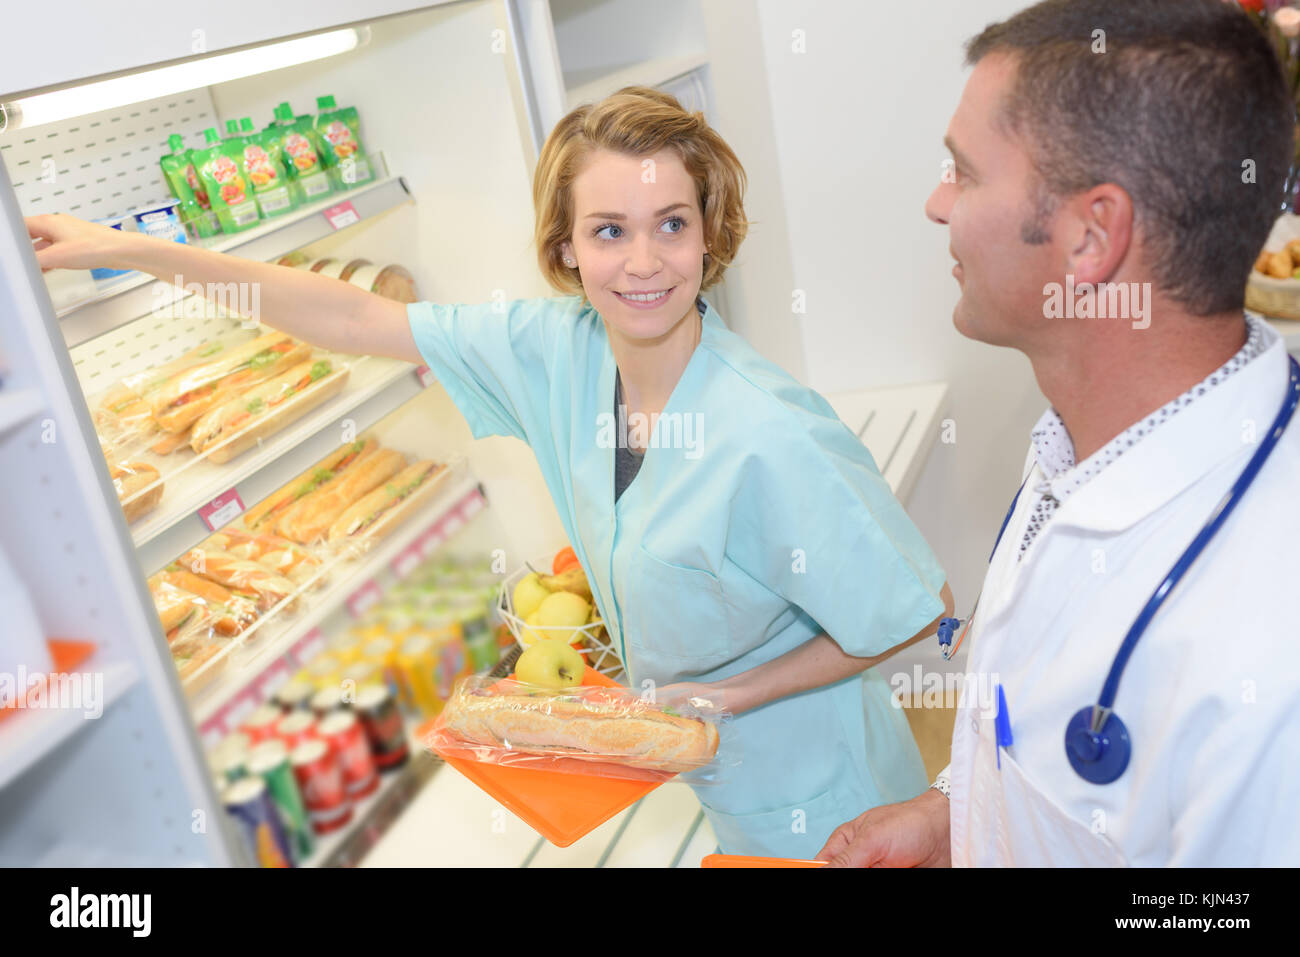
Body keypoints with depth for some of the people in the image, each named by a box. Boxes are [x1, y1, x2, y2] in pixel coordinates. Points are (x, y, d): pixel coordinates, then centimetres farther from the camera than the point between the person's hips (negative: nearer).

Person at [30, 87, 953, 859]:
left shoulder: (771, 438, -33)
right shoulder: (556, 348, -14)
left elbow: (919, 611, -23)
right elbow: (358, 319, -8)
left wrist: (728, 696, -20)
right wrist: (130, 249, -8)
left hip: (813, 802, -5)